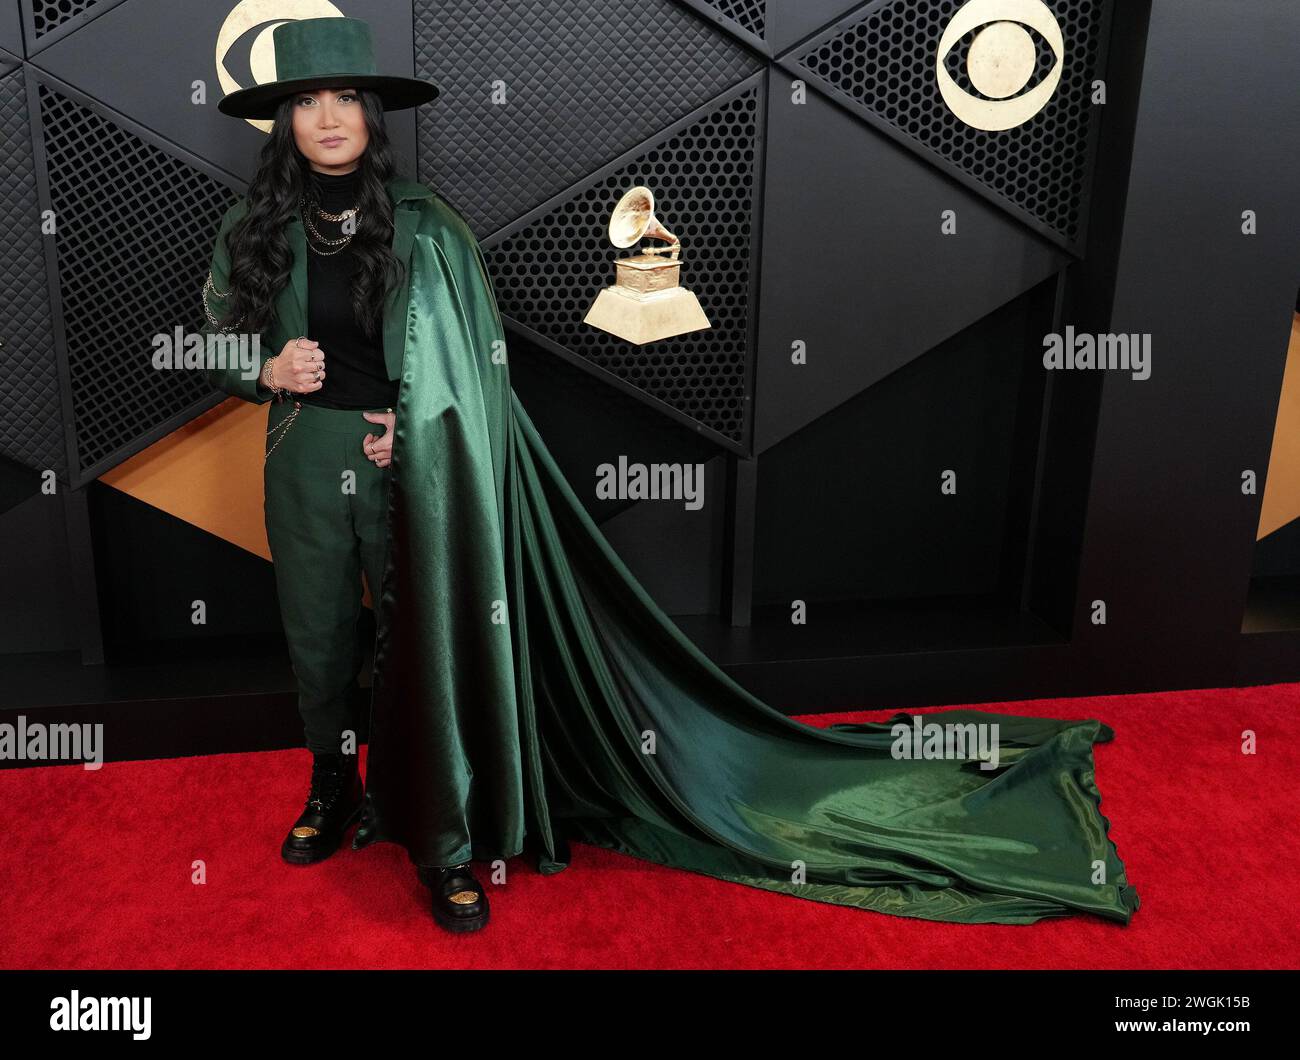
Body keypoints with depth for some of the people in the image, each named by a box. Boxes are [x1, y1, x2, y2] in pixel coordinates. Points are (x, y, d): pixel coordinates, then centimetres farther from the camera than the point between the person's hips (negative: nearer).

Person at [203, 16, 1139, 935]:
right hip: (305, 465, 4)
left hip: (412, 468, -3)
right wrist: (271, 371, -7)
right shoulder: (257, 230, 2)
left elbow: (470, 366, -1)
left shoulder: (424, 226, -6)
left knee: (429, 642, 2)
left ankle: (445, 843, 17)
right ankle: (333, 791, 41)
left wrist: (414, 421, -13)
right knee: (318, 640, 15)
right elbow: (213, 346, 12)